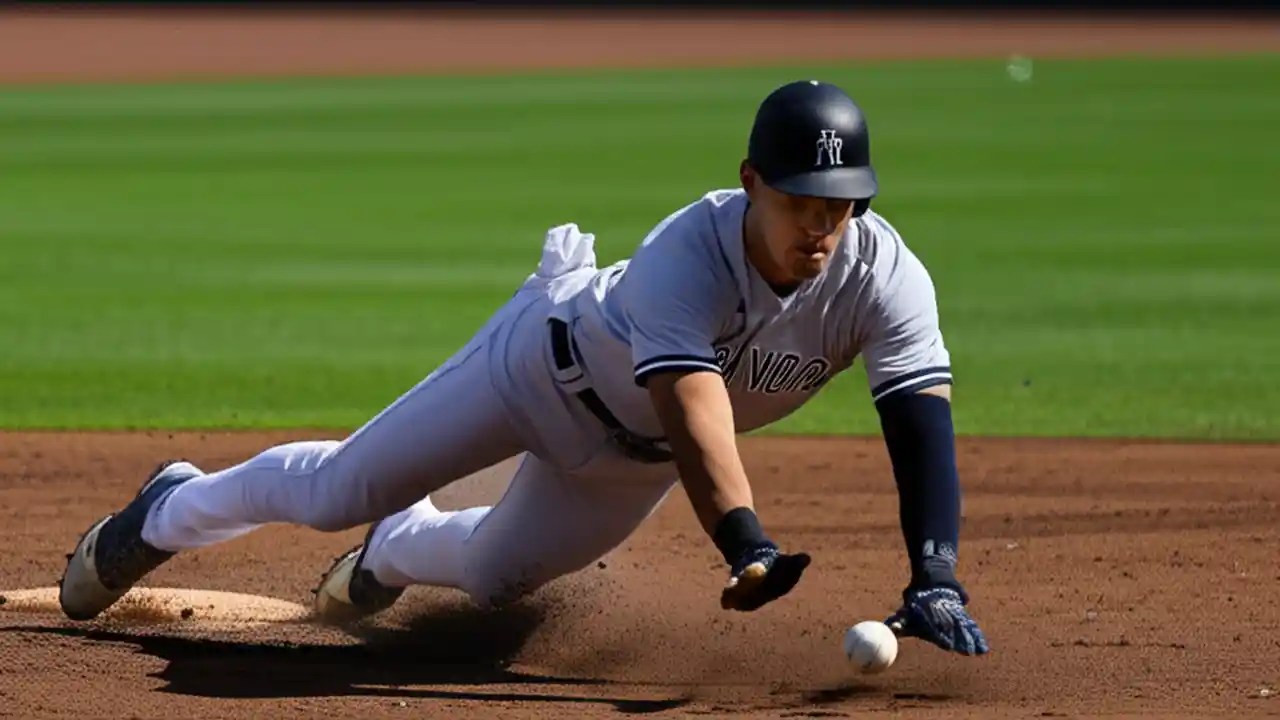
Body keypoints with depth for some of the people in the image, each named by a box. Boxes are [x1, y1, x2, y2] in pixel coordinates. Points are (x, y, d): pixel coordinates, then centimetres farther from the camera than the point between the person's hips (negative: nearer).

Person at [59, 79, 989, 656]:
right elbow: (694, 413, -54)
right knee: (335, 491, 4)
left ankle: (395, 549, 52)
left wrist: (935, 577, -54)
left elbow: (921, 418, -40)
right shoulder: (688, 253, -43)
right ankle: (171, 510, 34)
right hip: (559, 358, -4)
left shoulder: (885, 276, -32)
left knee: (496, 573, 16)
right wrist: (750, 548, -70)